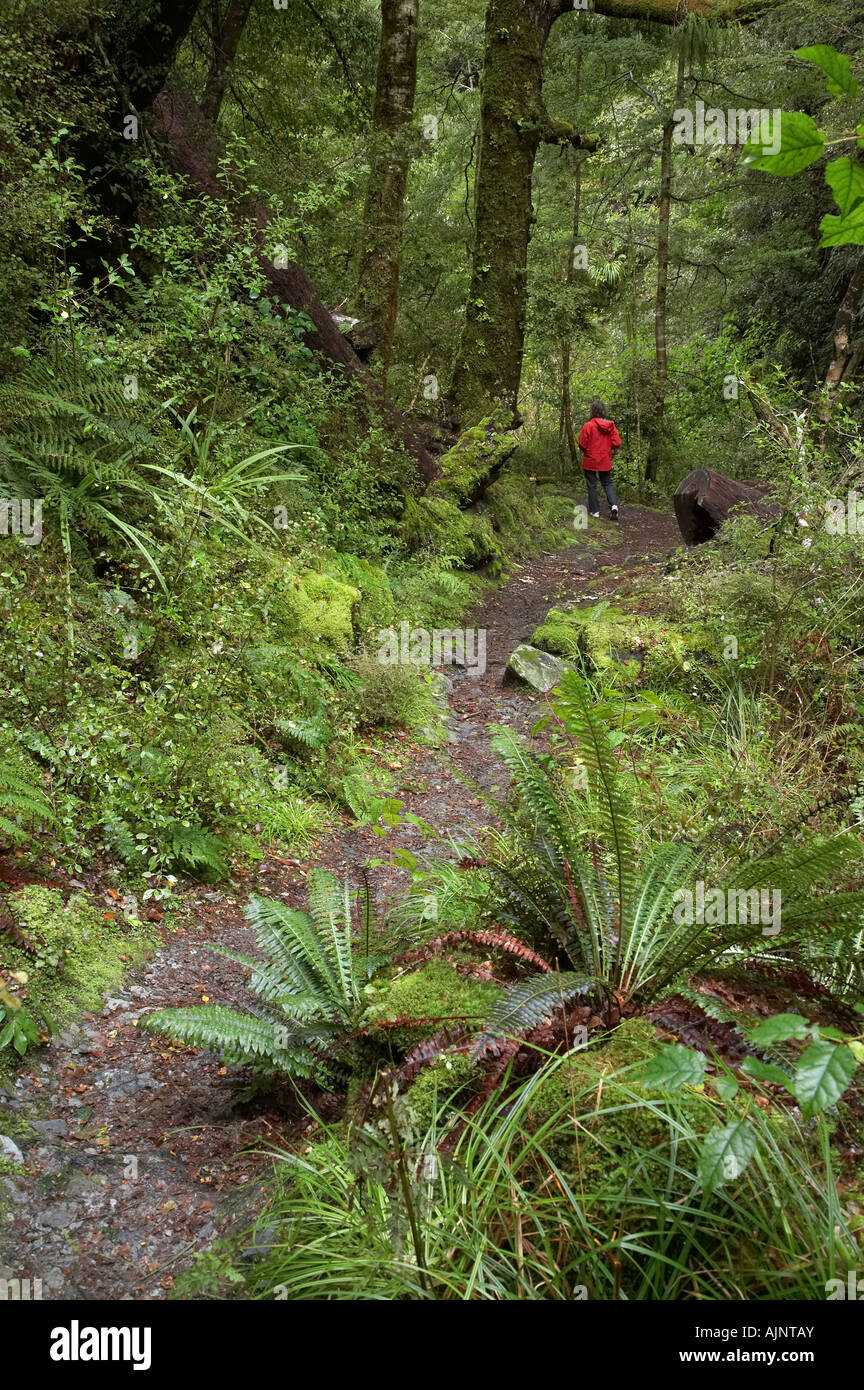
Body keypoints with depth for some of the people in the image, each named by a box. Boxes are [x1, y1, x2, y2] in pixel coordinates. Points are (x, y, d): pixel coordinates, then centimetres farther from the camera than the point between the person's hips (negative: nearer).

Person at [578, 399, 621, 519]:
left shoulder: (588, 425, -17)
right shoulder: (610, 425, -5)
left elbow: (582, 444, -14)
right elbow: (617, 443, -5)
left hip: (590, 461, -3)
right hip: (605, 461, 3)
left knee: (592, 485, 8)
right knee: (608, 483, 16)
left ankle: (595, 511, 13)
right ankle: (614, 505, -5)